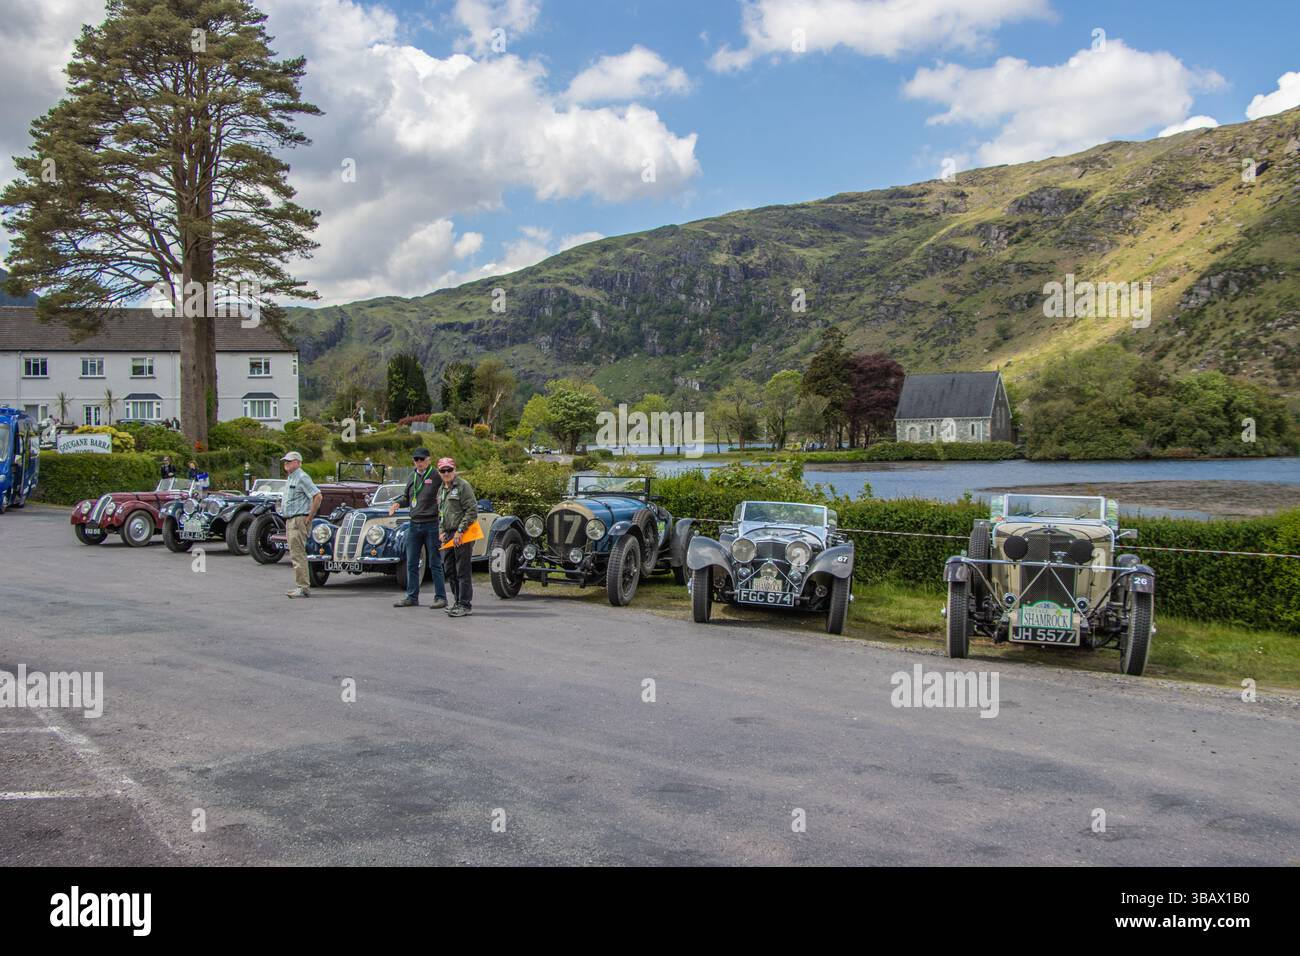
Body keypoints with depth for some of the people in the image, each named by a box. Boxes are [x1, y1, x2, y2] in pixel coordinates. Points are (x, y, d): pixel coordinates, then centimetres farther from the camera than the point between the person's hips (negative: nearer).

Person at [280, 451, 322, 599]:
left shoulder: (302, 477, -13)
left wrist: (309, 517, -19)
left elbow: (318, 496, -22)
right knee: (296, 554, 12)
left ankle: (303, 588, -13)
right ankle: (302, 586, 16)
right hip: (290, 520, 11)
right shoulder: (290, 478, 19)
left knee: (297, 554, -13)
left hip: (299, 520, -11)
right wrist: (287, 520, 19)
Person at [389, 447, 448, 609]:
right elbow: (406, 498, 21)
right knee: (411, 563, 9)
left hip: (432, 524, -6)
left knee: (435, 563, 1)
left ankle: (440, 597, 7)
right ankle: (412, 597, 17)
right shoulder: (412, 477, 12)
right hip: (414, 524, 6)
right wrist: (397, 503, 2)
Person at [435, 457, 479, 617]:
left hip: (463, 535, -9)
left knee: (463, 571, -7)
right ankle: (458, 602, 23)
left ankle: (464, 605, -4)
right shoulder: (441, 490, 17)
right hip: (448, 536, 9)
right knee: (449, 570, 13)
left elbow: (472, 511, -14)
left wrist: (460, 531, -17)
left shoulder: (463, 486, -9)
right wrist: (441, 531, 12)